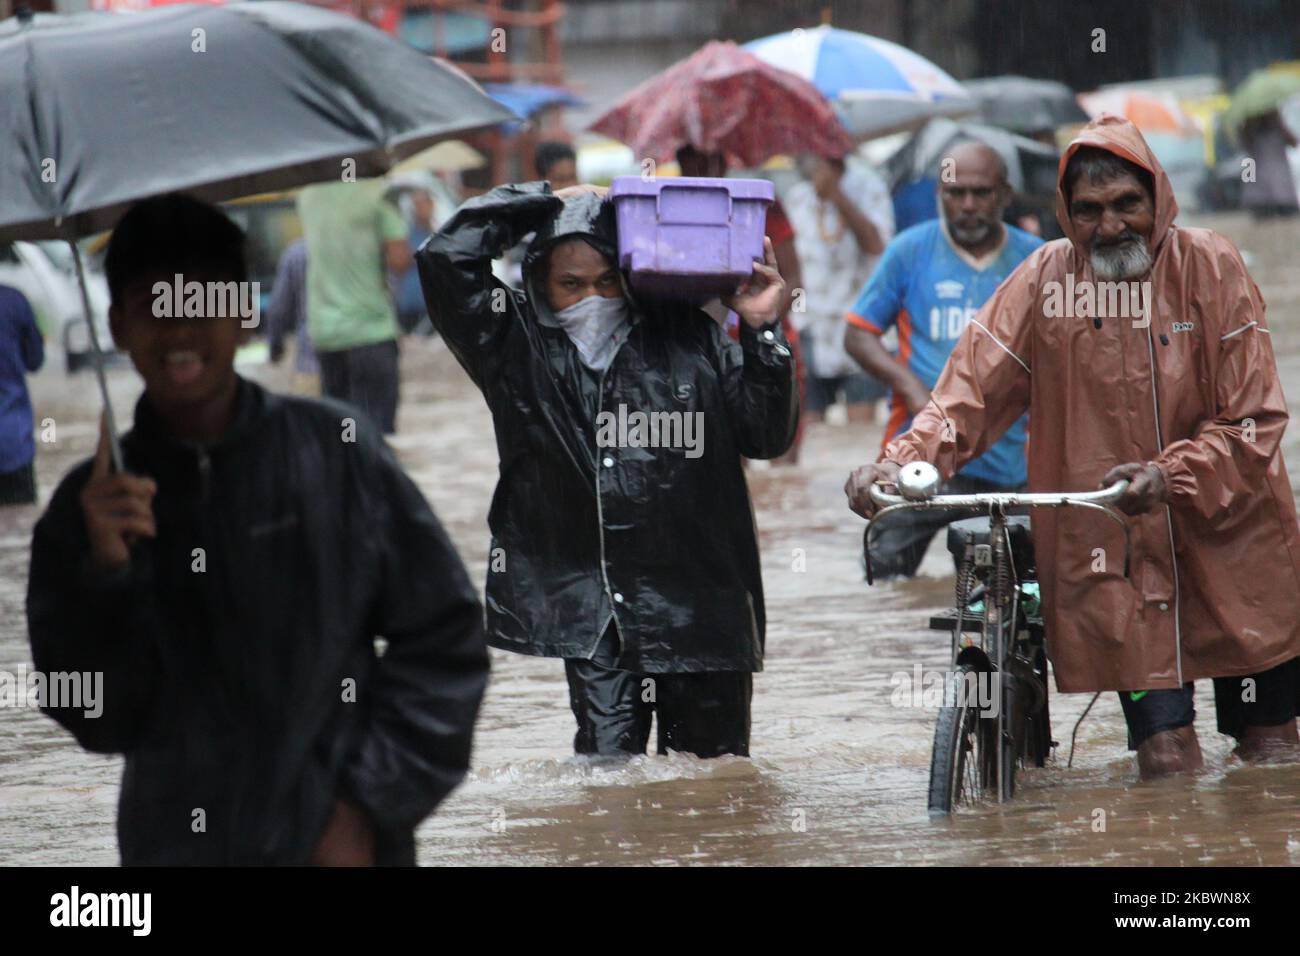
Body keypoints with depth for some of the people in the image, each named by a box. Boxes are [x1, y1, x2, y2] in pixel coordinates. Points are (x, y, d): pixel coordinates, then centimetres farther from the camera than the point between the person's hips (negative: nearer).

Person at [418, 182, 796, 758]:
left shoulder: (689, 339, 7)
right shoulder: (519, 347, 6)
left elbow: (767, 437, 10)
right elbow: (447, 259, -5)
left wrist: (762, 332, -2)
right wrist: (545, 203, 2)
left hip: (700, 603, 1)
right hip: (591, 612, -1)